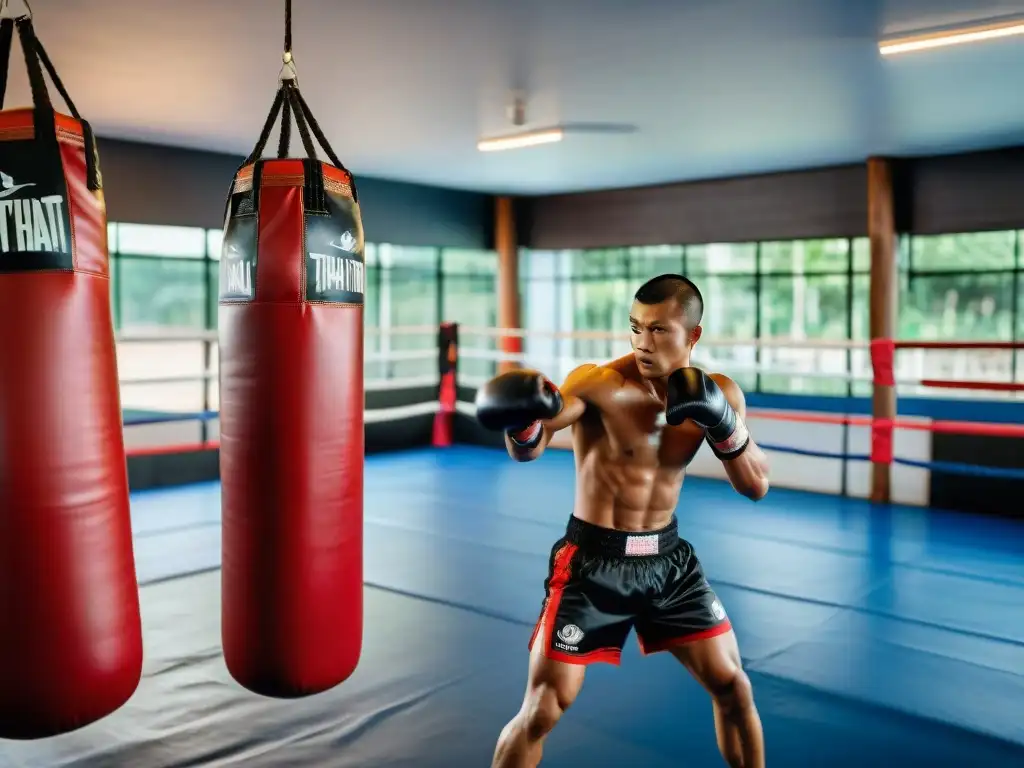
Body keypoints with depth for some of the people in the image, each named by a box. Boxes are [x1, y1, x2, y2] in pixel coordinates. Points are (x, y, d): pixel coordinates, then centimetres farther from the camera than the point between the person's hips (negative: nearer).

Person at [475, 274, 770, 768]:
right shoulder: (599, 383, -18)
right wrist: (521, 418, -54)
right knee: (541, 712, -1)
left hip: (668, 558, 5)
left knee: (733, 687, 12)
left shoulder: (718, 392, -2)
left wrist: (721, 421, -21)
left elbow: (757, 487, -3)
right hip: (593, 561, -4)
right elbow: (527, 450, -30)